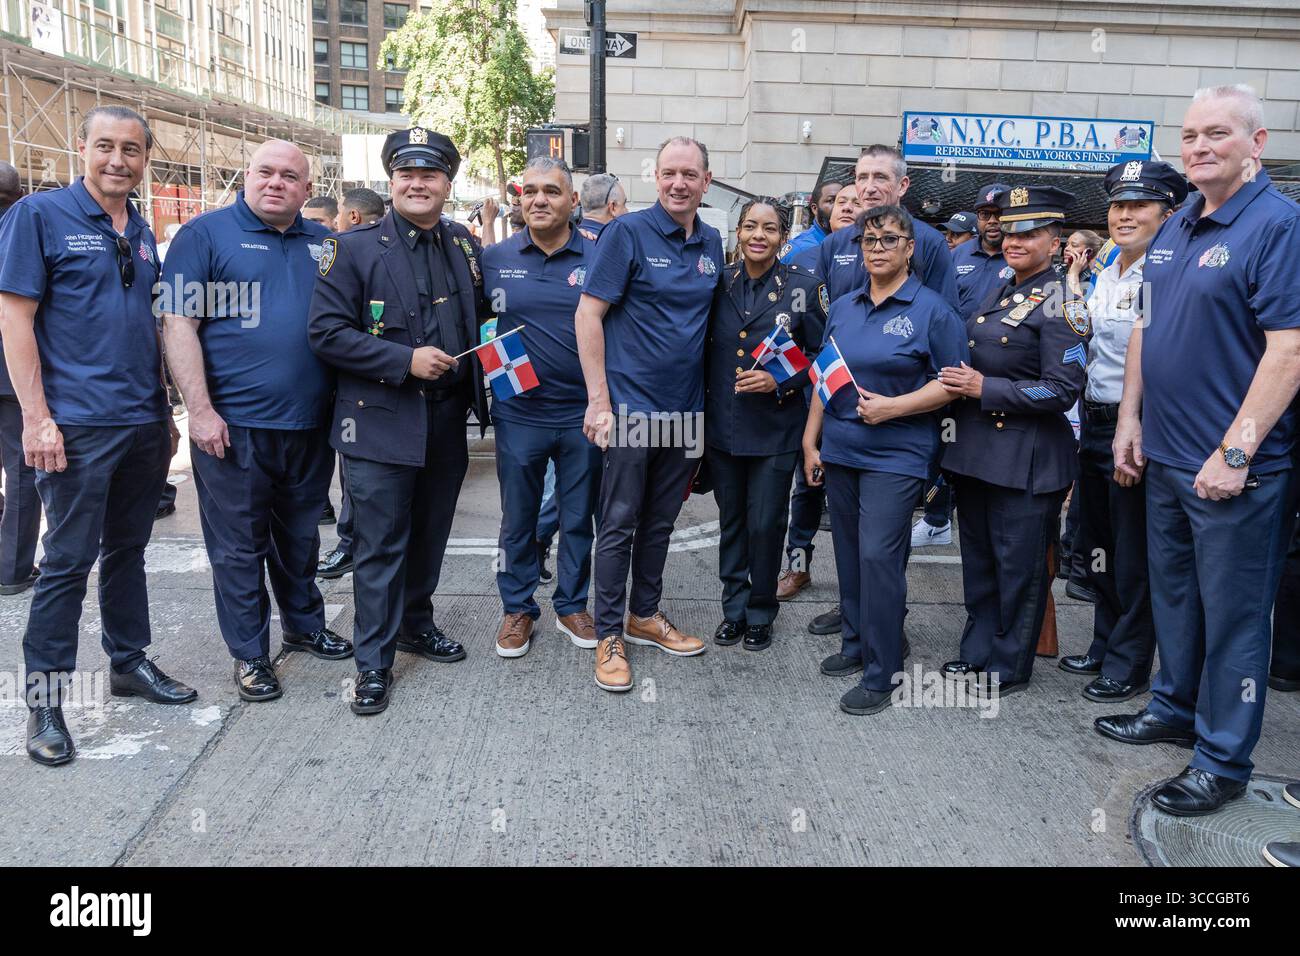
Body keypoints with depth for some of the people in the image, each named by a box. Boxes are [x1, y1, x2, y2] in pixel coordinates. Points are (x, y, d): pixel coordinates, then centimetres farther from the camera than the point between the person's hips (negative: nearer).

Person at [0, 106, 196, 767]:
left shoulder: (142, 234, 13)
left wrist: (165, 414, 16)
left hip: (144, 423, 6)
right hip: (79, 426, -6)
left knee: (128, 550, 16)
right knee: (68, 561, -1)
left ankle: (129, 662, 30)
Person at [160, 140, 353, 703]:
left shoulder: (323, 244, 11)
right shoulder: (206, 233, -3)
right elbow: (178, 324, -9)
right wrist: (200, 410, -15)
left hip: (309, 424, 5)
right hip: (233, 426, -4)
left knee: (300, 537, 19)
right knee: (239, 546, 5)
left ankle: (304, 626, 36)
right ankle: (249, 654, 19)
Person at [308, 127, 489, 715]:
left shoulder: (466, 246, 9)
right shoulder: (354, 248, -5)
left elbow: (481, 316, 22)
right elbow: (326, 333, -11)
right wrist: (405, 360, -18)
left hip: (448, 420, 5)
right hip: (380, 422, -5)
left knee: (429, 535, 17)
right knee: (380, 546, -1)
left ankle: (415, 623, 38)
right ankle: (373, 663, 11)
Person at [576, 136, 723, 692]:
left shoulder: (712, 243, 8)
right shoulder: (628, 232, -9)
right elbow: (588, 314, -12)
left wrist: (710, 398, 10)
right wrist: (598, 400, -16)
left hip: (685, 410, 6)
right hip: (631, 407, -5)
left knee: (660, 521, 16)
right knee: (619, 523, 2)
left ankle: (646, 616, 31)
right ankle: (609, 636, 13)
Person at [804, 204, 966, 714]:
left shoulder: (932, 310, -4)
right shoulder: (842, 308, 12)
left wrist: (893, 406, -17)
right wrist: (811, 442, 13)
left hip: (896, 456, -6)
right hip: (840, 451, 6)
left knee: (878, 555, -11)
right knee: (849, 553, 12)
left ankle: (882, 672, 0)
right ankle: (857, 643, 29)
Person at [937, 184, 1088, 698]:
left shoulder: (1062, 305, -11)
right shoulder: (998, 297, 14)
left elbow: (1062, 389, -19)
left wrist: (984, 388, -18)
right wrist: (959, 382, 9)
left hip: (1028, 458, -8)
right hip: (976, 450, 8)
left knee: (1019, 565, 4)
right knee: (978, 558, 16)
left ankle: (1009, 667, 18)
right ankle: (977, 651, 30)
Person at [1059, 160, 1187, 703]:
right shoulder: (1104, 276, 12)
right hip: (1093, 425, 8)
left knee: (1134, 555, 4)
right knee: (1098, 548, 18)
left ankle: (1129, 664, 18)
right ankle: (1105, 646, 33)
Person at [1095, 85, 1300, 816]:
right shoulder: (1175, 230, 11)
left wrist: (1236, 452, -23)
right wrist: (1131, 418, 9)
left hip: (1236, 467, -7)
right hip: (1166, 454, 8)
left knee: (1232, 613, 4)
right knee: (1173, 592, 19)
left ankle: (1224, 761, 18)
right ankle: (1176, 709, 37)